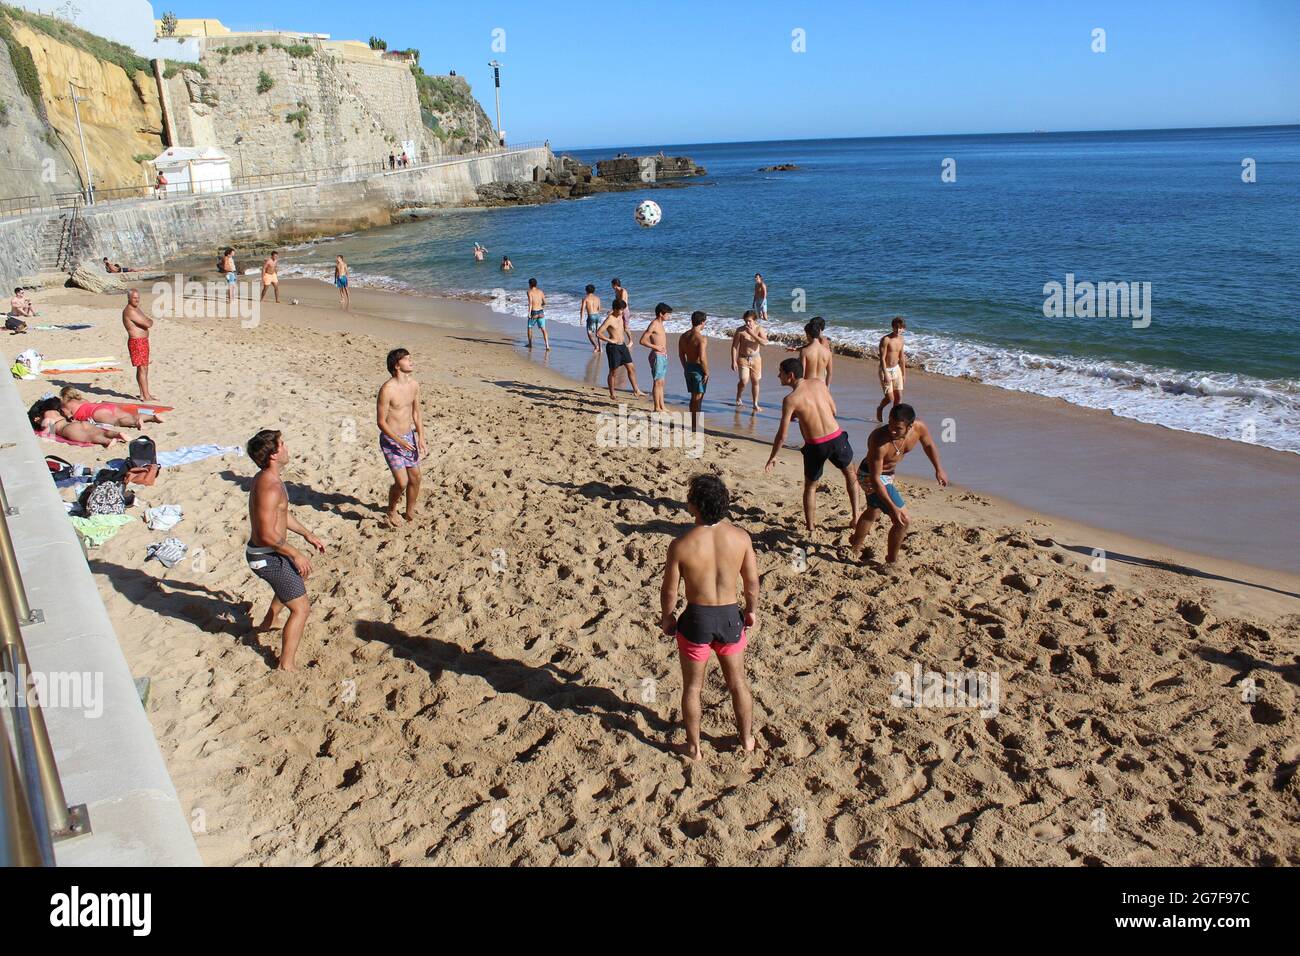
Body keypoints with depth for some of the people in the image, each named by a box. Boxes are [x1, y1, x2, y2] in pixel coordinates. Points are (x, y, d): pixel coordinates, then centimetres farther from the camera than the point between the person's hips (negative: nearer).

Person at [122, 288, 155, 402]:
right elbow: (148, 324, -20)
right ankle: (146, 396, -12)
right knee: (142, 369, -11)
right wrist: (150, 321, 0)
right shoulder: (130, 311, -17)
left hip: (143, 341, 10)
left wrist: (147, 321, -3)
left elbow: (147, 322, 16)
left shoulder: (136, 309, 16)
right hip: (136, 342, -10)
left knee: (144, 369, 15)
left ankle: (143, 394, 23)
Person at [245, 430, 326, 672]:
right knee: (301, 608, -8)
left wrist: (307, 534, 24)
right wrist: (295, 554, -19)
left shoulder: (267, 478, 5)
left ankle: (267, 624, 52)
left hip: (268, 552, 11)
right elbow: (267, 535, -29)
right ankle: (286, 667, -4)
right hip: (267, 557, -11)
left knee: (301, 576, 36)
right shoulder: (269, 488, -29)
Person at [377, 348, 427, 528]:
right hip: (391, 440, -7)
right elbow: (381, 422, -16)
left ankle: (410, 512, 33)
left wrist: (421, 438, 3)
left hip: (409, 437, 7)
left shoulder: (414, 385, 1)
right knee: (402, 482, -11)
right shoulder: (387, 389, -21)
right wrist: (399, 441, -23)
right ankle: (392, 510, 17)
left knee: (415, 478, 12)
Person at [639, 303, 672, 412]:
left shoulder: (660, 324, 13)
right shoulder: (654, 324, -14)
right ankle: (657, 407, -1)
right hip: (657, 356, -9)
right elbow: (642, 340, -18)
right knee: (657, 382, -5)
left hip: (663, 356, 9)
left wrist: (664, 348, 12)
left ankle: (662, 406, 17)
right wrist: (656, 347, -18)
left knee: (661, 382, 12)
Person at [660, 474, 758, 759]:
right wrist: (751, 610, 17)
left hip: (696, 620, -2)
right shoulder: (740, 537, -14)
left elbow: (669, 591, -10)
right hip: (730, 618, 2)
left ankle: (694, 747, 34)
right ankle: (747, 738, 42)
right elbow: (752, 582, -2)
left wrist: (667, 618, 9)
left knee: (692, 687, 19)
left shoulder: (681, 545, -21)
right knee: (737, 682, 24)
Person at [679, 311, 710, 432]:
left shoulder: (684, 336, 4)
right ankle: (695, 425, 5)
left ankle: (693, 423, 28)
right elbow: (702, 358, -24)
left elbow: (681, 355, 11)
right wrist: (706, 372, -14)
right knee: (698, 397, 1)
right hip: (698, 368, -7)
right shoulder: (701, 339, -20)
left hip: (688, 367, 8)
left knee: (693, 397, 19)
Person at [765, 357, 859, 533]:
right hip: (837, 438, 3)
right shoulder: (818, 383, 2)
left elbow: (782, 435, -10)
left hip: (815, 446, -3)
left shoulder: (790, 400, -12)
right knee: (850, 473, 29)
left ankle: (810, 528, 23)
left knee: (810, 486, 20)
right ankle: (856, 517, 28)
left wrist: (773, 457, 4)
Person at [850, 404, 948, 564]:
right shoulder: (879, 440, -40)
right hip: (870, 476, -8)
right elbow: (875, 479, -34)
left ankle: (855, 550, 53)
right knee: (904, 520, -10)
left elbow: (928, 444, 3)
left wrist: (938, 469, 14)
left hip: (889, 473, 8)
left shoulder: (919, 428, -23)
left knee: (873, 511, 29)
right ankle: (891, 561, 10)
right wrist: (893, 508, -34)